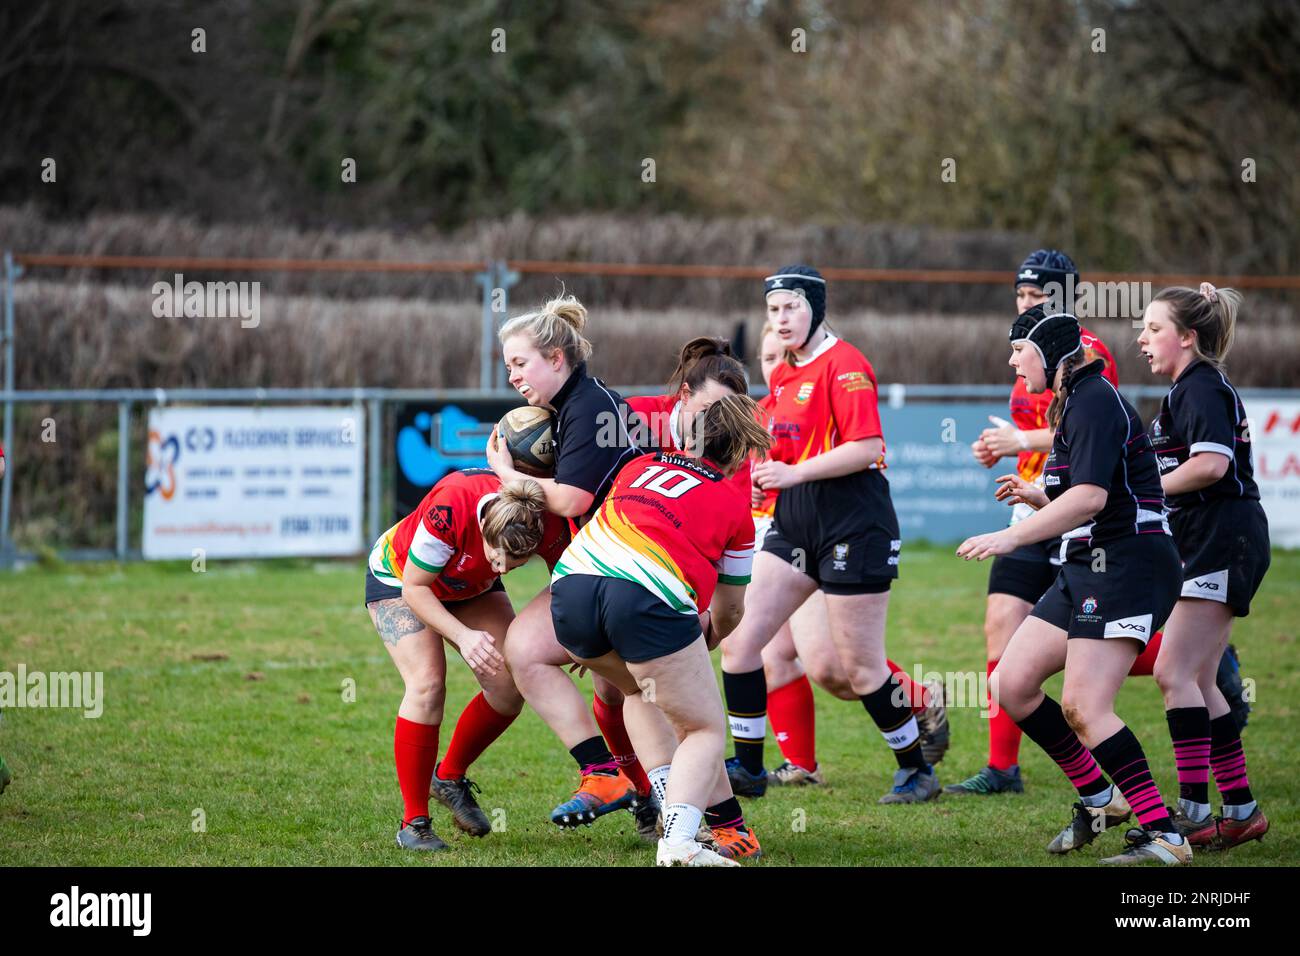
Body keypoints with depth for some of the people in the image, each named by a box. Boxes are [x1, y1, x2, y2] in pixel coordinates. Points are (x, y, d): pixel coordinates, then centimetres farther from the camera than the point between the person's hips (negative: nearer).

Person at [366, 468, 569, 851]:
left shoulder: (549, 526, -32)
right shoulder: (449, 510, -43)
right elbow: (414, 589, -29)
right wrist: (463, 636, -39)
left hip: (470, 587, 5)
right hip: (397, 575, -4)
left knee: (510, 687, -9)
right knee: (427, 683, -23)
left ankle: (449, 777, 18)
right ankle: (413, 823, -11)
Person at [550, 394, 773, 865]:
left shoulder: (641, 466, 28)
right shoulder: (734, 508, 19)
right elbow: (728, 612, 29)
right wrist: (705, 642, 52)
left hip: (571, 584, 5)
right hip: (651, 598, -5)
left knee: (643, 692, 33)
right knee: (706, 731, 8)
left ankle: (672, 804, 21)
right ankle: (679, 842, -15)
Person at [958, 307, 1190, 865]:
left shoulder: (1095, 401, -13)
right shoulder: (1071, 404, 18)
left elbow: (1091, 496, -26)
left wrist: (1013, 536, -28)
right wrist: (1036, 498, 11)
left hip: (1128, 564, -10)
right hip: (1086, 568, 10)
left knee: (1084, 709, -18)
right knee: (1010, 686, 7)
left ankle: (1162, 836, -15)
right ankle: (1098, 798, 17)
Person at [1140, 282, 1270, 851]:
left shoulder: (1202, 389, -11)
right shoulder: (1188, 390, 20)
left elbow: (1211, 463, -25)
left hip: (1223, 542, -11)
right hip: (1210, 548, 11)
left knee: (1174, 673, -13)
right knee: (1197, 685, 10)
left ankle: (1192, 809, -16)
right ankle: (1240, 809, 13)